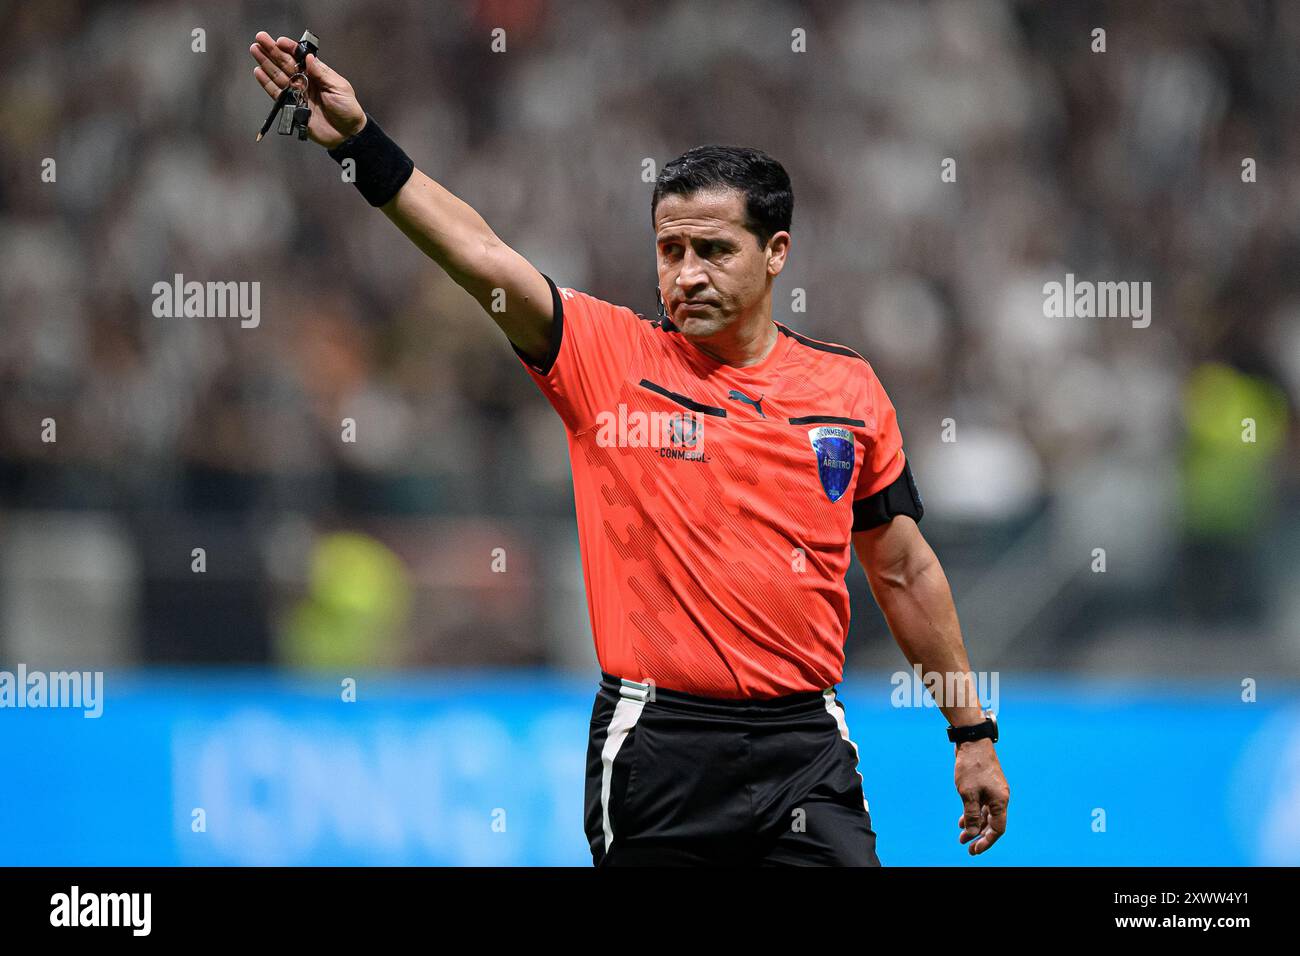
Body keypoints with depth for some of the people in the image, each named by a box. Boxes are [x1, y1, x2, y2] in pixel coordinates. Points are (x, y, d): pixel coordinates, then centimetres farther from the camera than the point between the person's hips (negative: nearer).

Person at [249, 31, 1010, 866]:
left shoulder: (848, 387, 7)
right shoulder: (611, 356, 1)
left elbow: (905, 570, 15)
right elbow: (480, 253, -12)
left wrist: (973, 734, 16)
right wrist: (358, 139, -24)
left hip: (803, 744, 1)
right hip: (657, 749, -1)